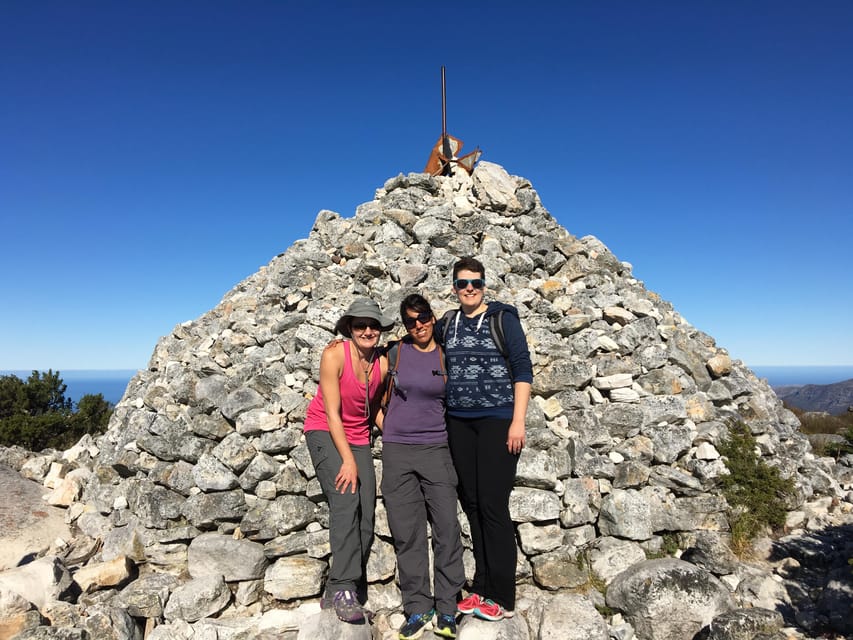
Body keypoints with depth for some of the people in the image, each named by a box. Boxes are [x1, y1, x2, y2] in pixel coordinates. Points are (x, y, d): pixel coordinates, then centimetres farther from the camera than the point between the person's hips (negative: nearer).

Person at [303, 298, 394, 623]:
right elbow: (332, 413, -18)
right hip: (325, 432, -4)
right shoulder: (334, 354, -18)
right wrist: (348, 461, -21)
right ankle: (343, 587, -18)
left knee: (365, 517, -3)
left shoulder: (383, 363, -6)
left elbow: (376, 408, 7)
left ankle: (336, 593, 12)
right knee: (346, 499, -25)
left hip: (358, 437, 5)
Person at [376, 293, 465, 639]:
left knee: (447, 525, -3)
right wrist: (387, 430, 8)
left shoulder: (445, 357, 2)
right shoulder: (395, 352, 2)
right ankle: (417, 608, 16)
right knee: (407, 531, 4)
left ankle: (446, 609, 11)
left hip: (436, 449, 0)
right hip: (397, 451, 0)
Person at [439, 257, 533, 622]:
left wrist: (518, 421, -13)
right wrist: (443, 420, 13)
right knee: (471, 504, 8)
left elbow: (522, 368, -6)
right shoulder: (447, 324, 10)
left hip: (497, 421, -5)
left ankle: (502, 597, 9)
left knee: (492, 506, -5)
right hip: (459, 424, 5)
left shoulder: (503, 317, -3)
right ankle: (481, 587, 22)